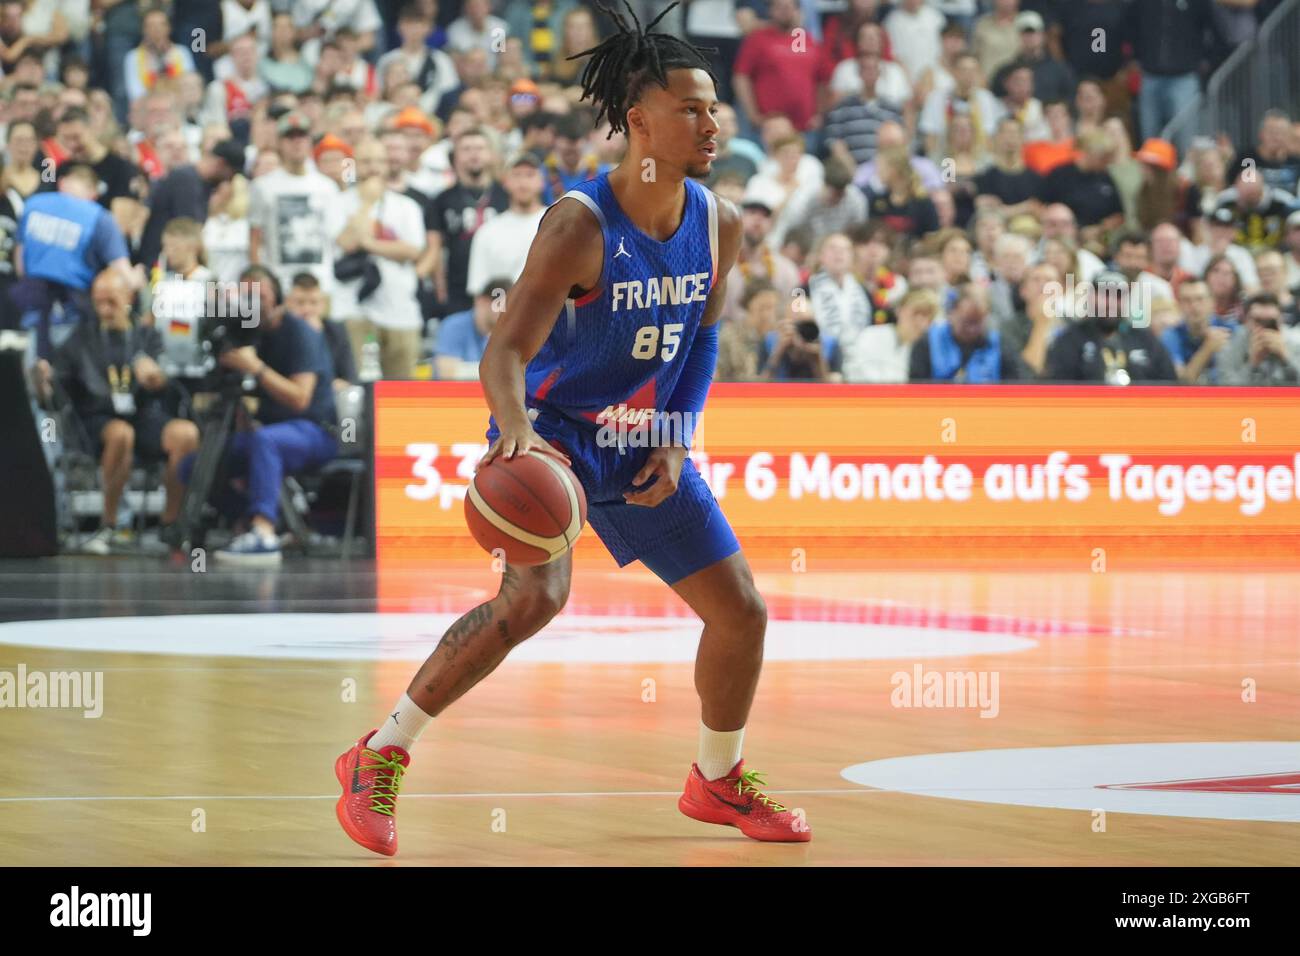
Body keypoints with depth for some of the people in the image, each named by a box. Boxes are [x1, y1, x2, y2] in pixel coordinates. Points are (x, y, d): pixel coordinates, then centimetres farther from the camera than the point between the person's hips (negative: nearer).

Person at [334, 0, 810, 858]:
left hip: (645, 443, 7)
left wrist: (678, 444, -1)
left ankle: (719, 781, 32)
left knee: (741, 609, 7)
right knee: (537, 596, -29)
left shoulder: (718, 225, -4)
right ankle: (380, 757, -17)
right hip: (555, 429, -7)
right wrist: (516, 434, -49)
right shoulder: (581, 224, -24)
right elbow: (505, 352, -30)